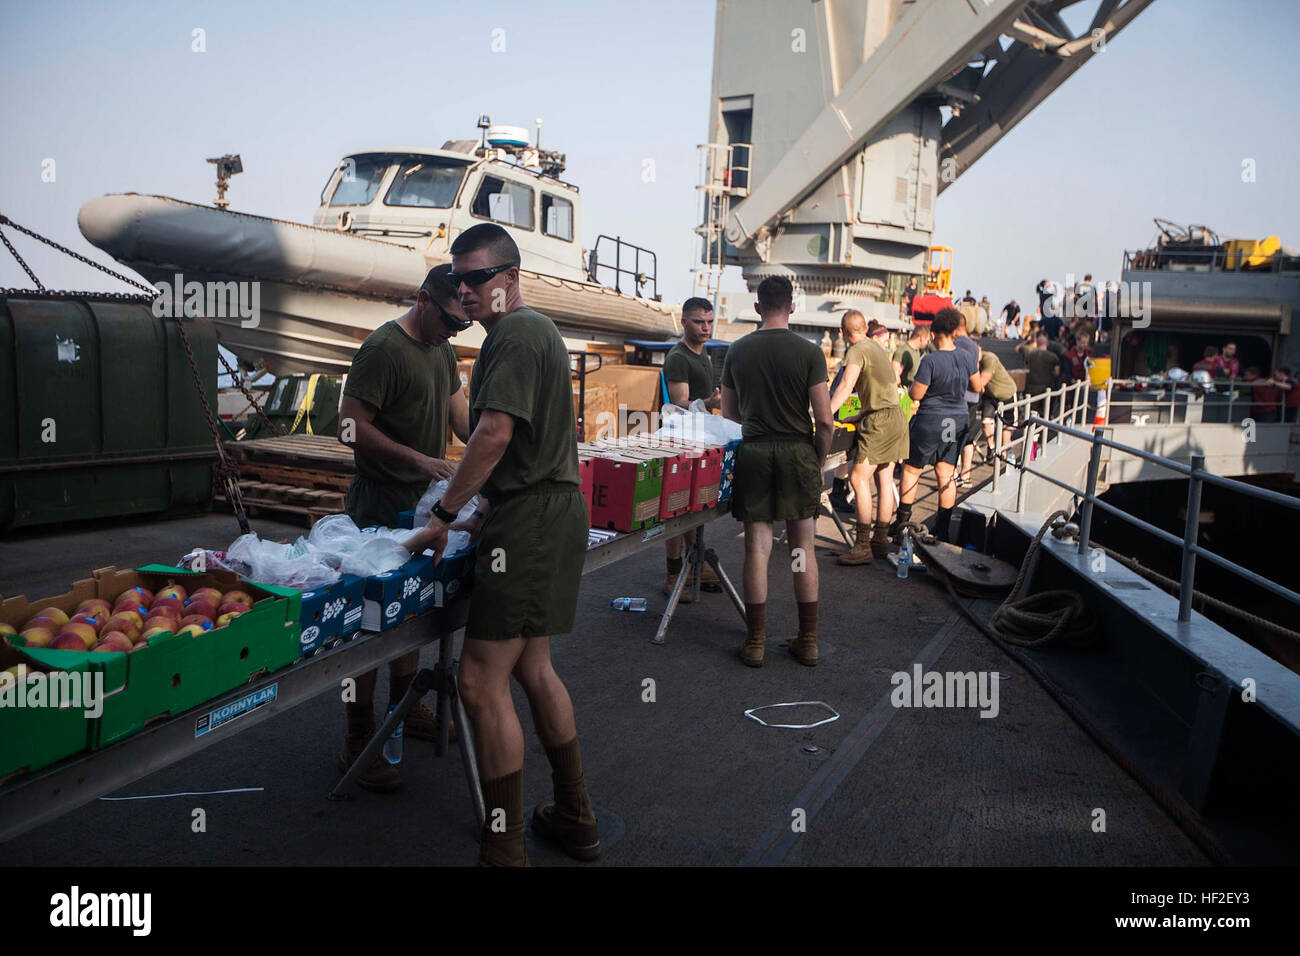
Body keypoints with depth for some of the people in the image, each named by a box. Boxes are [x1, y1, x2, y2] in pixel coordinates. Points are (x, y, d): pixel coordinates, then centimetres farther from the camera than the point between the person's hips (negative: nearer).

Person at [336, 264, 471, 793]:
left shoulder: (442, 349, 13)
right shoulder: (382, 348, -15)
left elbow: (457, 408, 19)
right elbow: (351, 427, -19)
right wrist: (420, 460, -25)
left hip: (425, 498, 9)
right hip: (381, 504, -9)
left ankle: (403, 705, 32)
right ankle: (359, 739, 4)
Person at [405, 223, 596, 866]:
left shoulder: (515, 334, -11)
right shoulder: (535, 331, 21)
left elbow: (495, 434, -21)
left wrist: (444, 514, -12)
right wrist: (485, 516, 23)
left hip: (532, 520, -11)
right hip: (550, 512, 11)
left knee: (482, 681, -9)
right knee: (531, 667, 18)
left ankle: (504, 850, 0)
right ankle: (575, 821, 29)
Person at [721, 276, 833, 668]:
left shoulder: (737, 350, 3)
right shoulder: (809, 352, -5)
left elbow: (729, 412, 13)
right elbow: (825, 421, -9)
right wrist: (819, 463, 6)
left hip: (754, 454, 1)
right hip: (798, 452, -1)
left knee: (757, 548, 4)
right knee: (803, 548, 8)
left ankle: (756, 642, 9)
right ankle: (808, 641, 15)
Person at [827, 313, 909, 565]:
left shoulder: (857, 350, -10)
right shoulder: (877, 348, 18)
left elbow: (846, 386, -21)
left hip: (880, 421, -9)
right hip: (895, 416, 9)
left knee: (859, 478, -10)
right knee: (883, 479, 10)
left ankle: (863, 546, -13)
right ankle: (881, 539, 14)